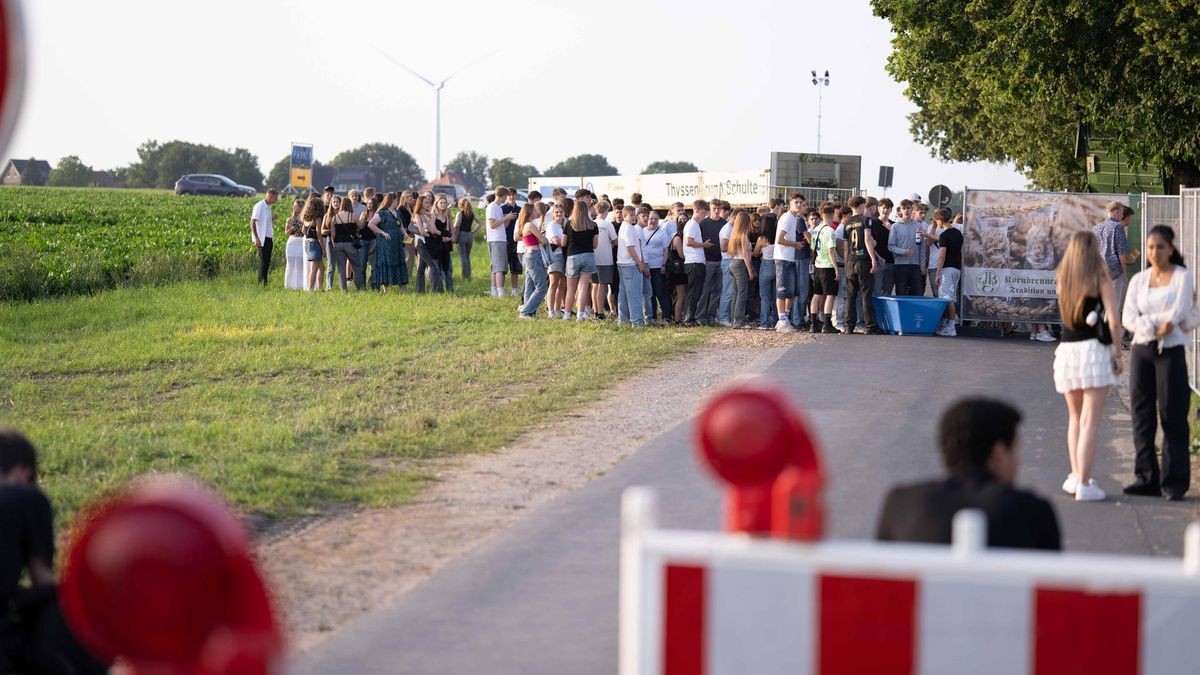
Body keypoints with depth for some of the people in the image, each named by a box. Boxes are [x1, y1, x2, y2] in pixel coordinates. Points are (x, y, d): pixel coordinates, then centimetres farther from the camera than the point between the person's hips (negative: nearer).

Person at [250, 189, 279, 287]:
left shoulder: (268, 207, 16)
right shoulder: (259, 206, -9)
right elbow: (252, 222, -14)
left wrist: (272, 219, 6)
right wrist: (256, 238, -20)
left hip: (269, 238, 8)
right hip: (262, 238, -8)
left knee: (267, 261, 6)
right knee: (263, 261, -8)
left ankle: (264, 282, 9)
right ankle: (261, 282, -6)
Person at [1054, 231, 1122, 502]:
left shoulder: (1062, 281, 9)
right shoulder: (1101, 281, -3)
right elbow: (1113, 321, -10)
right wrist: (1117, 354, -1)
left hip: (1066, 351, 4)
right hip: (1094, 350, -4)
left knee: (1075, 417, 20)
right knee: (1090, 421, -4)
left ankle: (1075, 476, 17)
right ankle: (1084, 484, -7)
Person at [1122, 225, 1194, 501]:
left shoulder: (1182, 277, 0)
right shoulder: (1138, 280, 11)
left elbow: (1177, 314, -12)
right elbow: (1128, 318, -1)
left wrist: (1147, 321, -7)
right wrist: (1156, 327, -14)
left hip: (1171, 352, -4)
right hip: (1141, 350, 4)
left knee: (1172, 416, -4)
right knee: (1141, 415, 4)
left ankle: (1174, 481, -2)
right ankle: (1146, 477, 10)